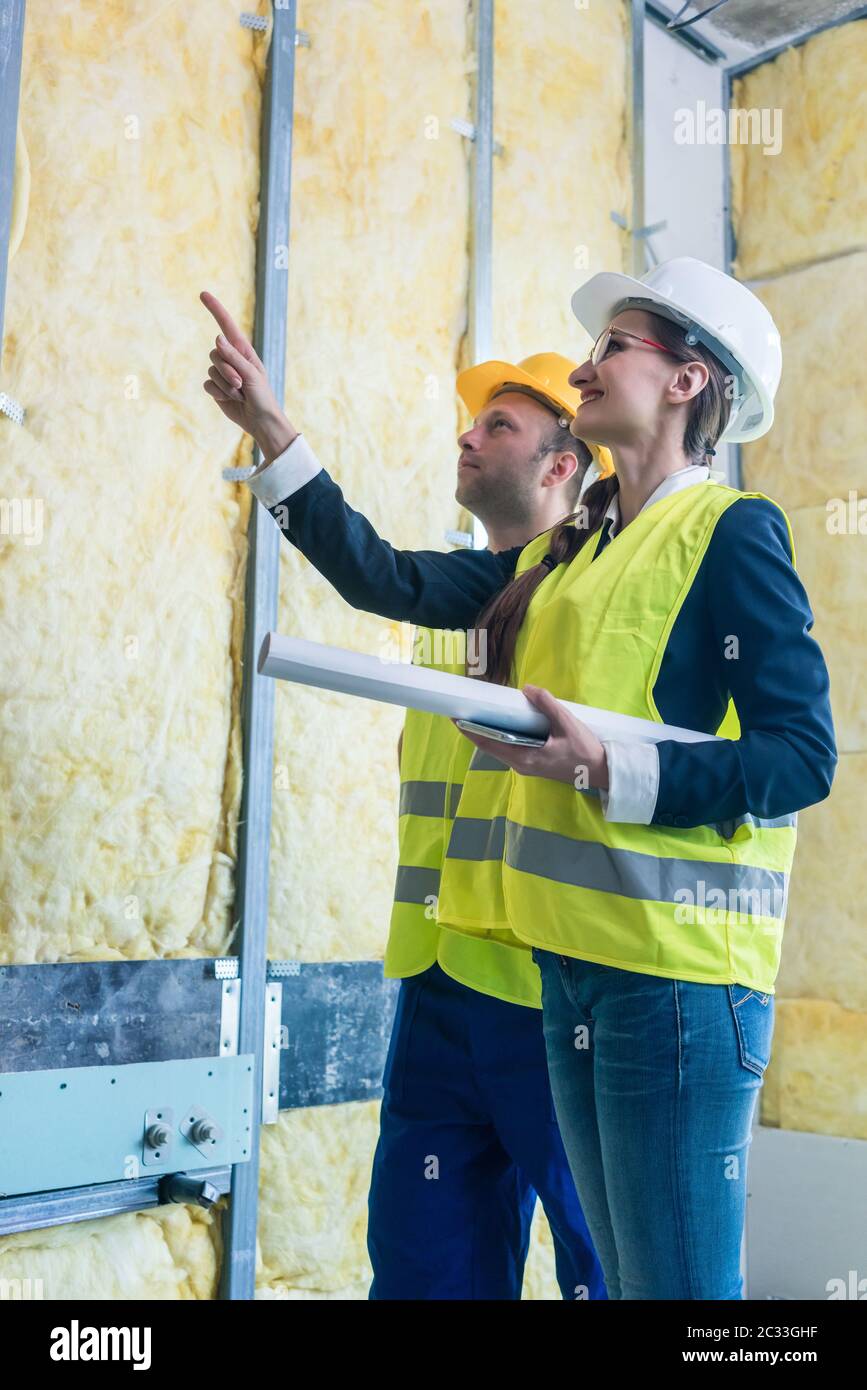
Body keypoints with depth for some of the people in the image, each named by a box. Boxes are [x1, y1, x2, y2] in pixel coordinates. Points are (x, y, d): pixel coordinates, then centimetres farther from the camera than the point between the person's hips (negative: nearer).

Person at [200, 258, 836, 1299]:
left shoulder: (730, 531, -6)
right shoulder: (564, 554, 17)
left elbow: (803, 753, -11)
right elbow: (392, 582, 15)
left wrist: (609, 768, -22)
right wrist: (272, 432, 14)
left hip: (677, 963, -7)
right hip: (571, 956, 8)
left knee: (679, 1280, 0)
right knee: (622, 1274, 17)